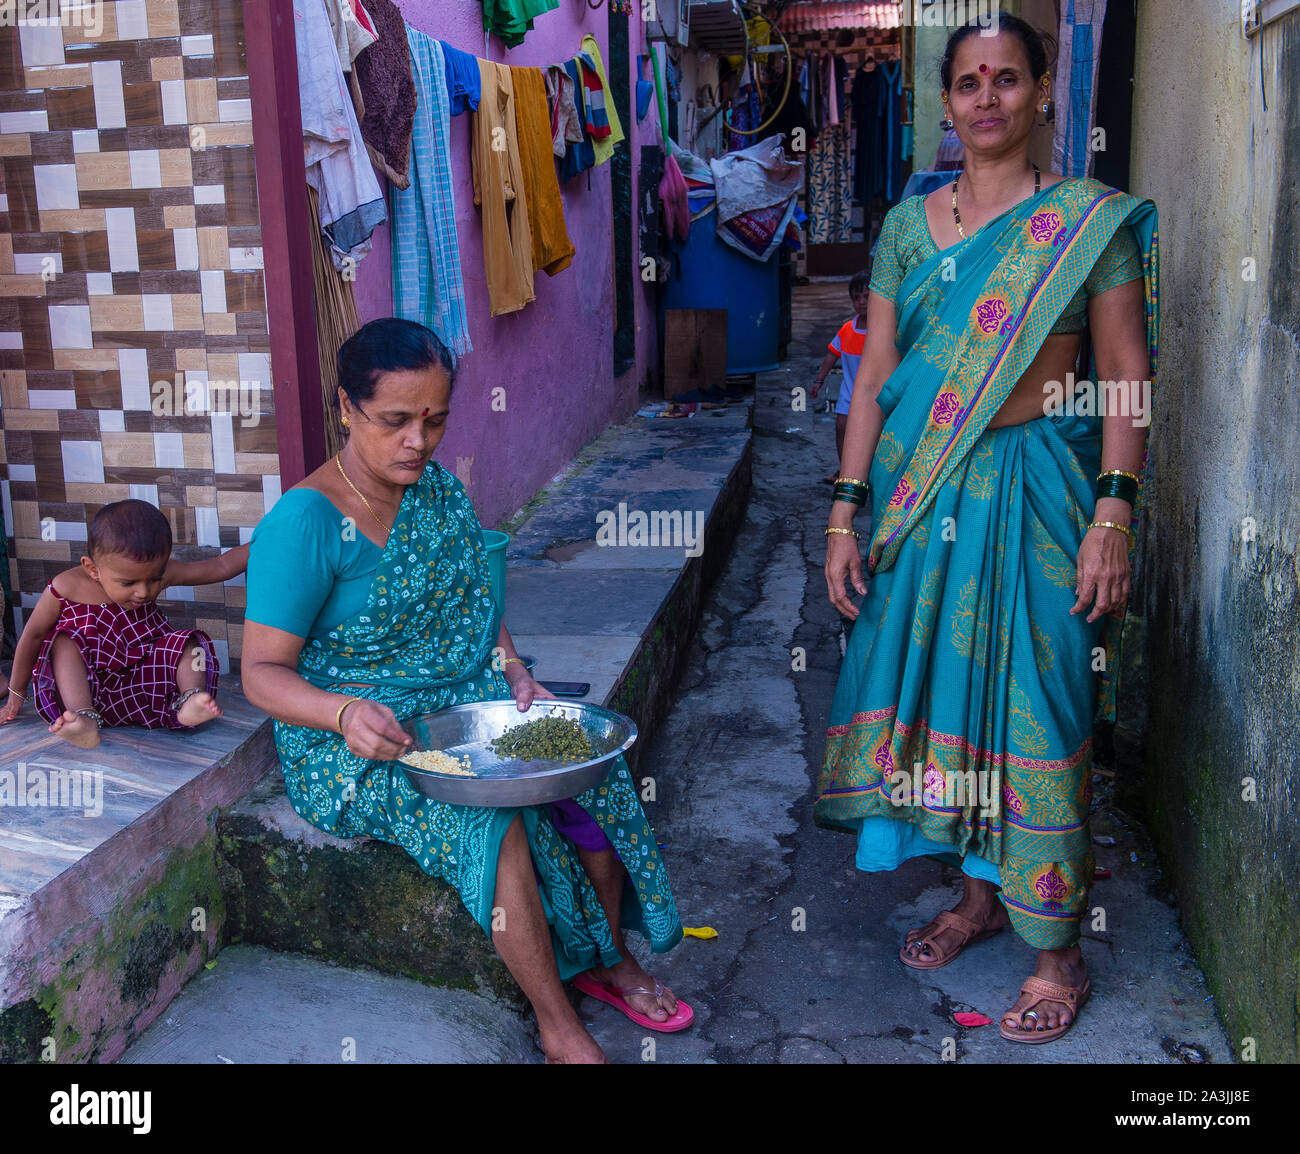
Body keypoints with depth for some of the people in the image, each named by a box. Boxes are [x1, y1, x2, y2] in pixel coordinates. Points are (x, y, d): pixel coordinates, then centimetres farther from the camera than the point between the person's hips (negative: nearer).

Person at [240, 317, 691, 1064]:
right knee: (494, 817, -30)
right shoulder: (305, 524, -17)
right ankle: (559, 1029, -13)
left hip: (467, 701, 6)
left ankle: (609, 957, 7)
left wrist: (513, 670, -4)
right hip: (355, 744, -6)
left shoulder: (440, 489, 4)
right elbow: (264, 672, -16)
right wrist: (345, 713, -35)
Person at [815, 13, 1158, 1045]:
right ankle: (980, 894, 30)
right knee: (937, 688, 9)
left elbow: (1129, 378, -3)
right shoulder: (909, 225, 9)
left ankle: (1058, 949, 14)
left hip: (1034, 491, -4)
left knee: (1033, 709, -1)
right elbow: (874, 376, 7)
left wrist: (1115, 512, -13)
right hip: (923, 491, 4)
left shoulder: (1093, 219, 0)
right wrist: (845, 511, 2)